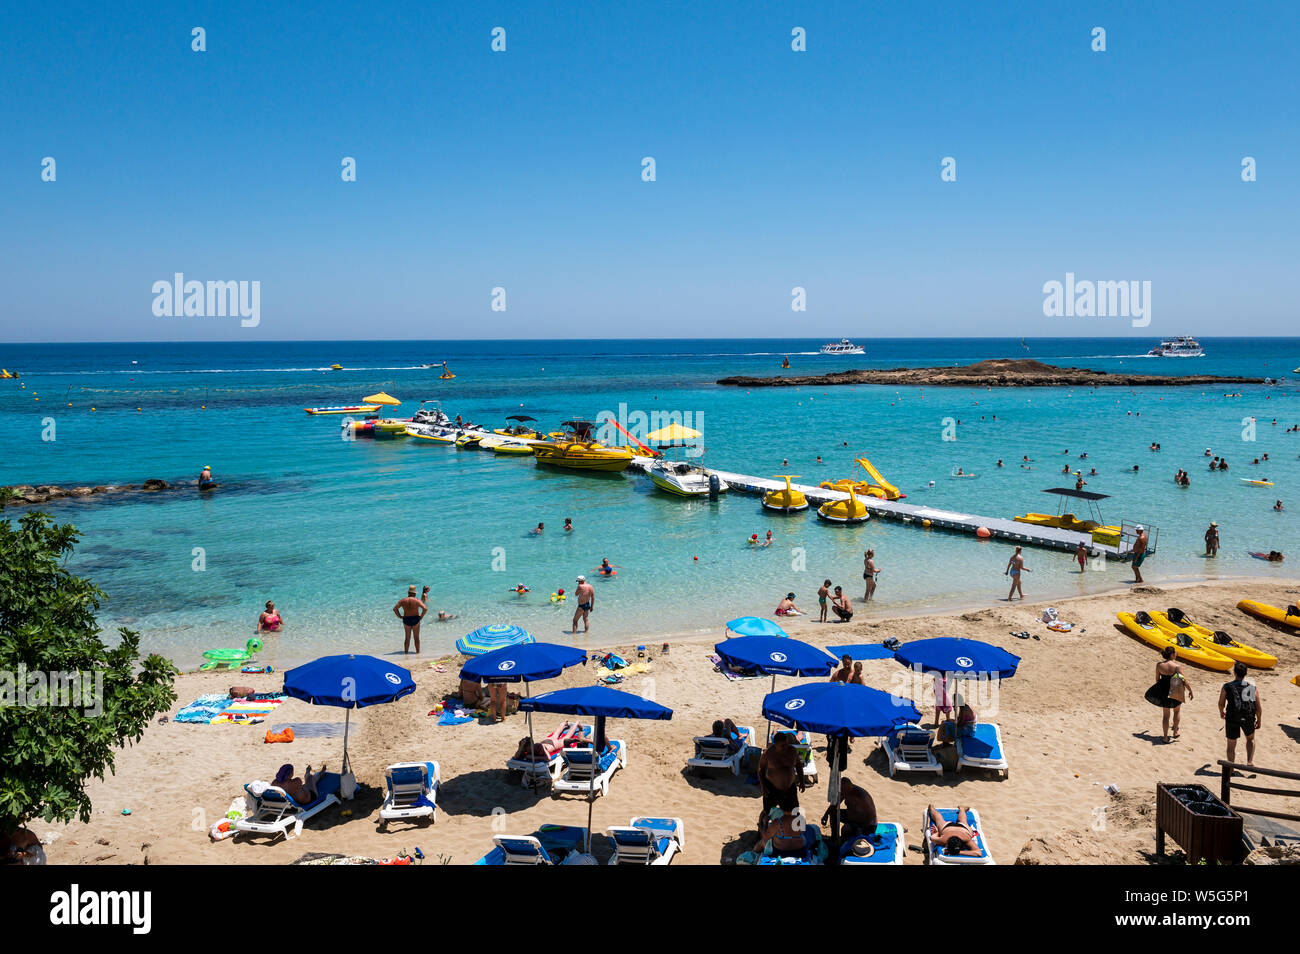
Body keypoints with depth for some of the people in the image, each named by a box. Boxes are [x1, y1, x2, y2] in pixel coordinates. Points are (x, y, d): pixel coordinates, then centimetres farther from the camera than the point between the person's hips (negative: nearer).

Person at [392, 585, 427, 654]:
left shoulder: (403, 600, -1)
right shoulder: (417, 600, -9)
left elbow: (395, 609, -4)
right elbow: (425, 608, -19)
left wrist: (400, 616, 3)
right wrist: (421, 616, -5)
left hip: (406, 620, 2)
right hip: (415, 619, -2)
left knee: (407, 638, 14)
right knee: (416, 637, 10)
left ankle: (406, 652, 15)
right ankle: (417, 652, 13)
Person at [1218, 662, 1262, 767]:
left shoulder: (1227, 687, -8)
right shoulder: (1253, 687, -4)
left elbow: (1221, 704, 1)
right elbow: (1258, 707, -1)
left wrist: (1221, 712, 22)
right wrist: (1259, 720, 14)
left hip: (1232, 719, -1)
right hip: (1249, 719, 2)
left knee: (1231, 744, 13)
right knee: (1250, 739, 27)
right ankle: (1250, 761, 13)